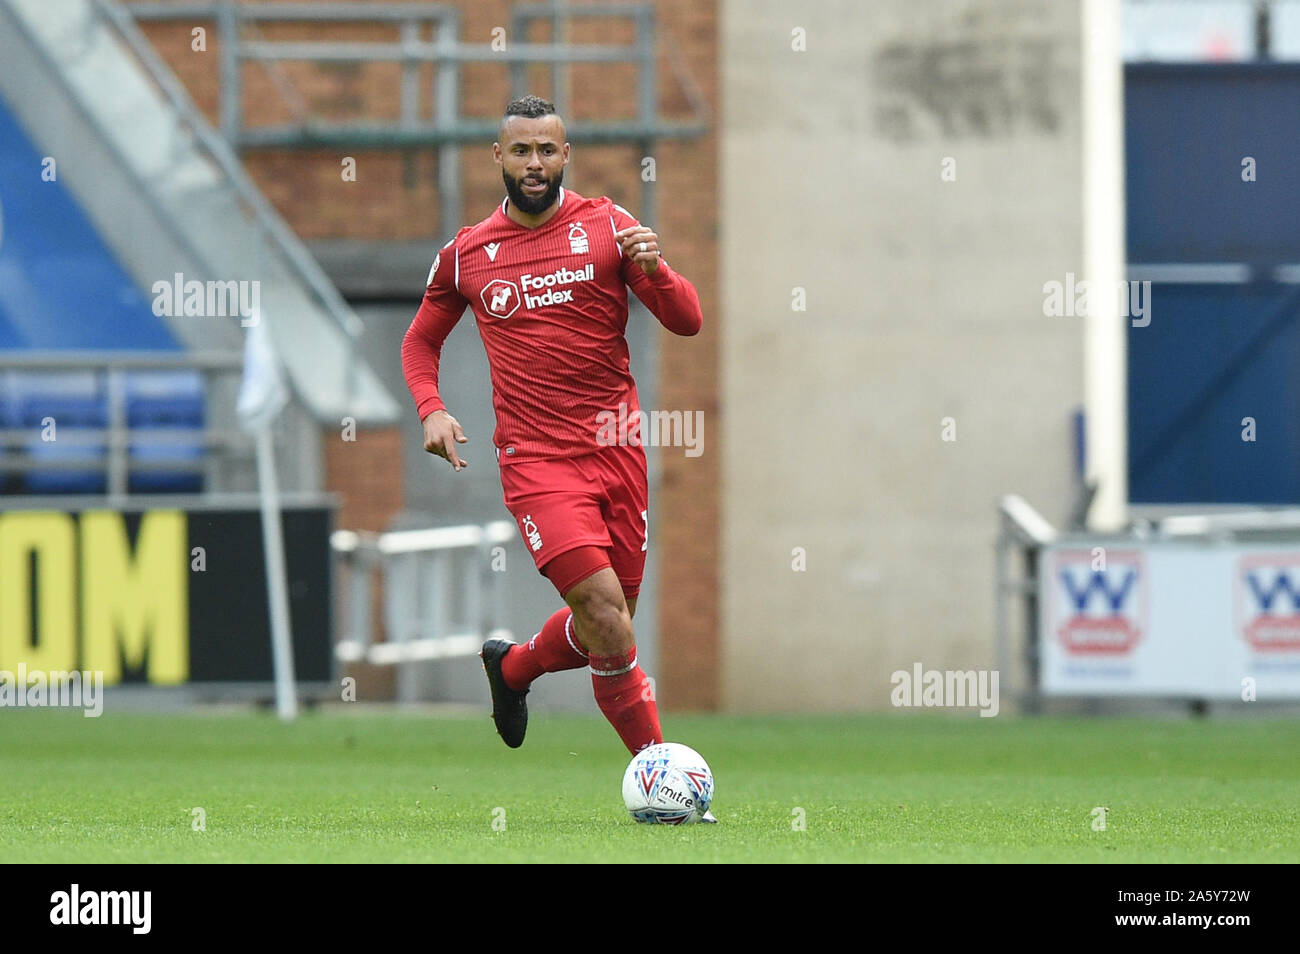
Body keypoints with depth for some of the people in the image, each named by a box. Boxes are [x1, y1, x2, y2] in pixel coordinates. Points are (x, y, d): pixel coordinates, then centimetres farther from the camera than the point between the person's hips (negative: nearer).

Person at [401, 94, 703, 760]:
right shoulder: (465, 254, 7)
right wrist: (431, 409, 2)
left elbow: (687, 321, 2)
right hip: (536, 460, -2)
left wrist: (653, 269, -19)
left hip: (617, 451, 2)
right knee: (605, 610, -19)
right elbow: (421, 340, 21)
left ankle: (512, 667, 40)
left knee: (606, 628, 10)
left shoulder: (606, 226, 5)